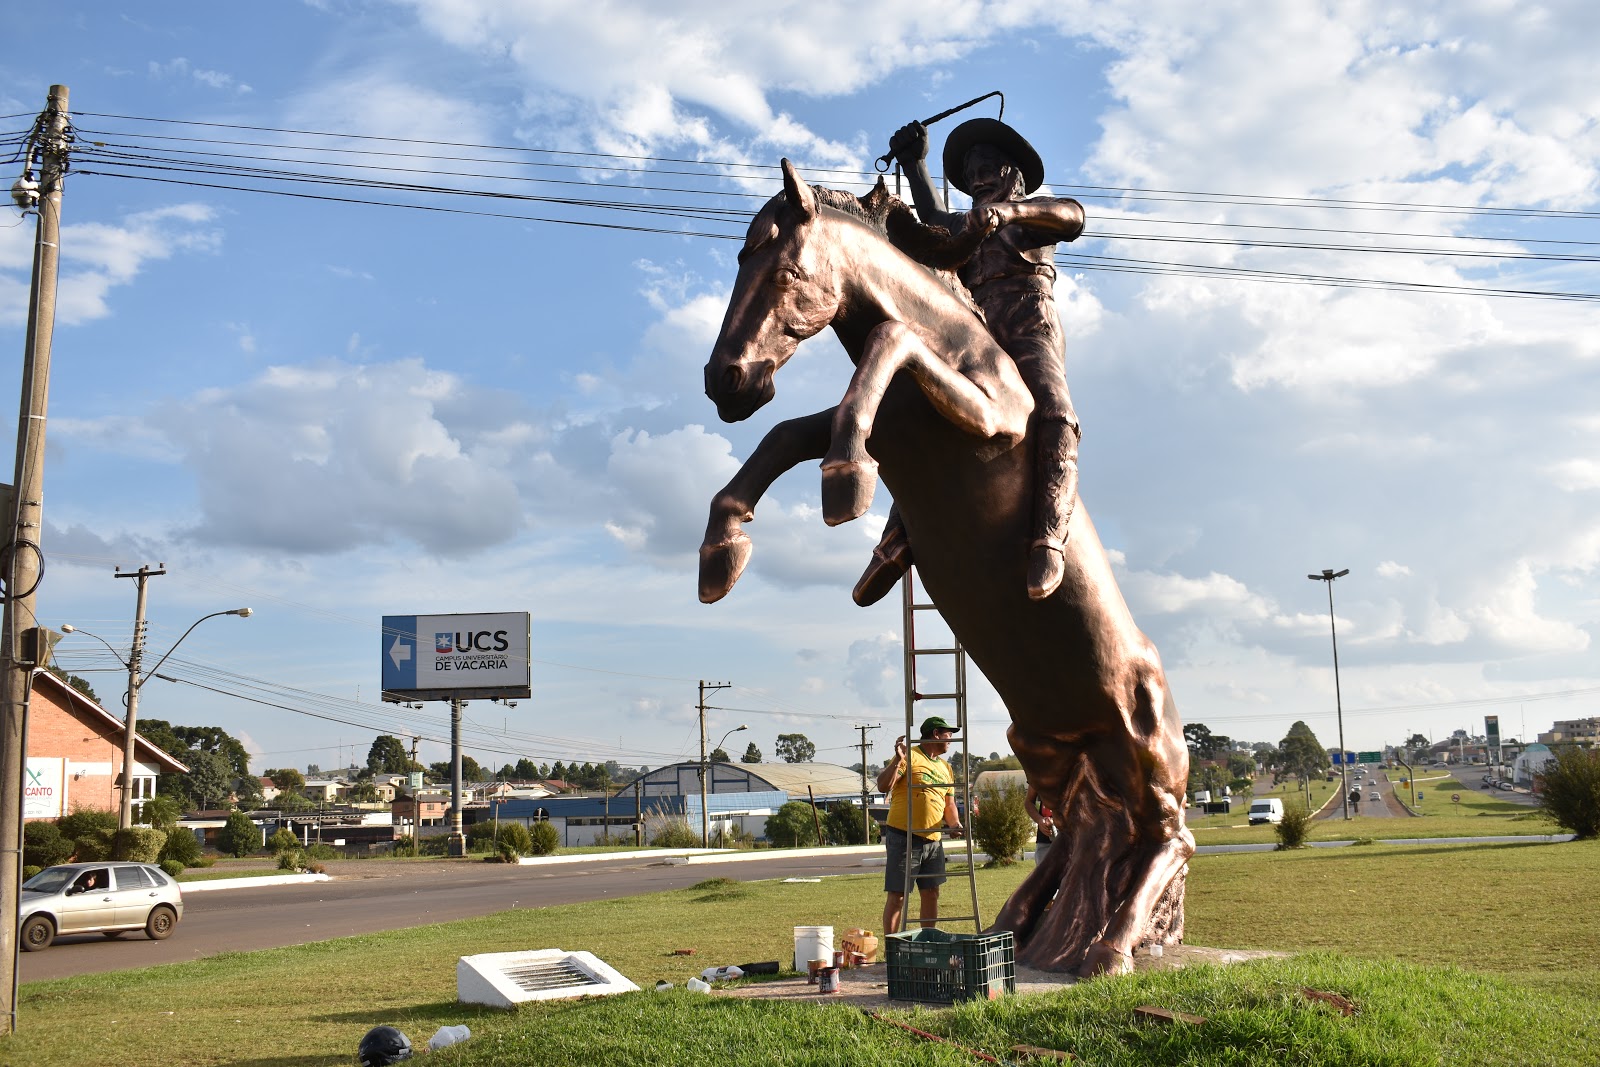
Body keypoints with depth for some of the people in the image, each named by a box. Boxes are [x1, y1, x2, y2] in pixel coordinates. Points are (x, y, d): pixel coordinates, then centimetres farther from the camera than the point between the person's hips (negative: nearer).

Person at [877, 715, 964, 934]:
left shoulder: (945, 768, 18)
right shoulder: (910, 757, -6)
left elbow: (949, 804, 21)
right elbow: (883, 786, -13)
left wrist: (955, 824, 1)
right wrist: (897, 761, -26)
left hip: (933, 840, 7)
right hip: (903, 837, -7)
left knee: (931, 894, 10)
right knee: (897, 896, -4)